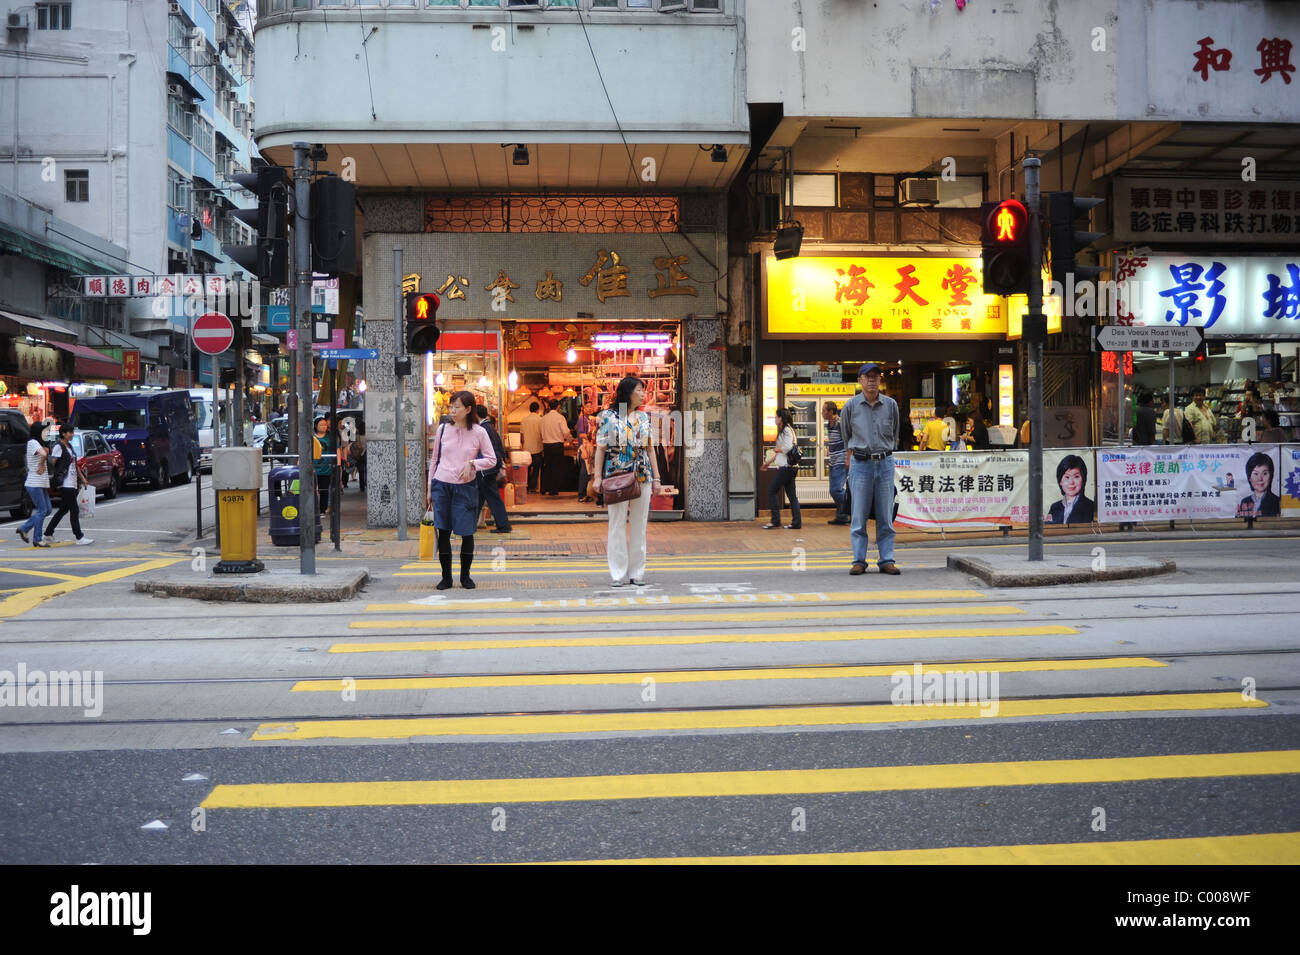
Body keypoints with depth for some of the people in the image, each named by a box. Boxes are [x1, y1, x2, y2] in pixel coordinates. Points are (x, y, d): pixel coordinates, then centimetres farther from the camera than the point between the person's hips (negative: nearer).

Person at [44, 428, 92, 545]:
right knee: (74, 510, -9)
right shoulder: (58, 447, -9)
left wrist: (82, 478, 23)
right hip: (65, 484, -9)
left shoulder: (69, 446, 18)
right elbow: (51, 463, -16)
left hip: (72, 483, 9)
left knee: (63, 509, 15)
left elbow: (75, 464, 24)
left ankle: (48, 533, 25)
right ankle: (79, 537, -8)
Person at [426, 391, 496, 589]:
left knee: (467, 533, 2)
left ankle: (465, 575, 19)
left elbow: (492, 460, 2)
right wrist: (430, 490, 12)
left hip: (465, 487, -2)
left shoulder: (478, 432, -2)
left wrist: (472, 463, -16)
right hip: (441, 486, 2)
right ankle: (446, 577, 14)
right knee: (443, 533, 3)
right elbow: (435, 460, 12)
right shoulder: (443, 429, 5)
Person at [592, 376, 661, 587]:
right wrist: (597, 477, -7)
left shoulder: (644, 418, 11)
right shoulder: (608, 417, -1)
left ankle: (637, 572, 14)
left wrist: (656, 478, 11)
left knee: (639, 524, 6)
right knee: (617, 524, -1)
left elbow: (650, 449, 14)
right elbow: (600, 449, -1)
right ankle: (618, 573, 7)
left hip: (642, 477, 4)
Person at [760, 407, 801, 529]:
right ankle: (796, 522, 4)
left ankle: (775, 520, -4)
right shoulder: (783, 430, 21)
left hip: (786, 466, -10)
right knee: (791, 494, 6)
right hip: (787, 467, 10)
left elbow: (788, 448, -21)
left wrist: (776, 450, -3)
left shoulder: (787, 430, -10)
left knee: (772, 491, -6)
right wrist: (768, 462, 30)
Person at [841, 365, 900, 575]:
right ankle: (859, 561, 4)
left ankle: (887, 560, 7)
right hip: (860, 463, -1)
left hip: (885, 463, 2)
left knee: (886, 516, 3)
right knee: (859, 516, -1)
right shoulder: (851, 406, 1)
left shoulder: (891, 405, 6)